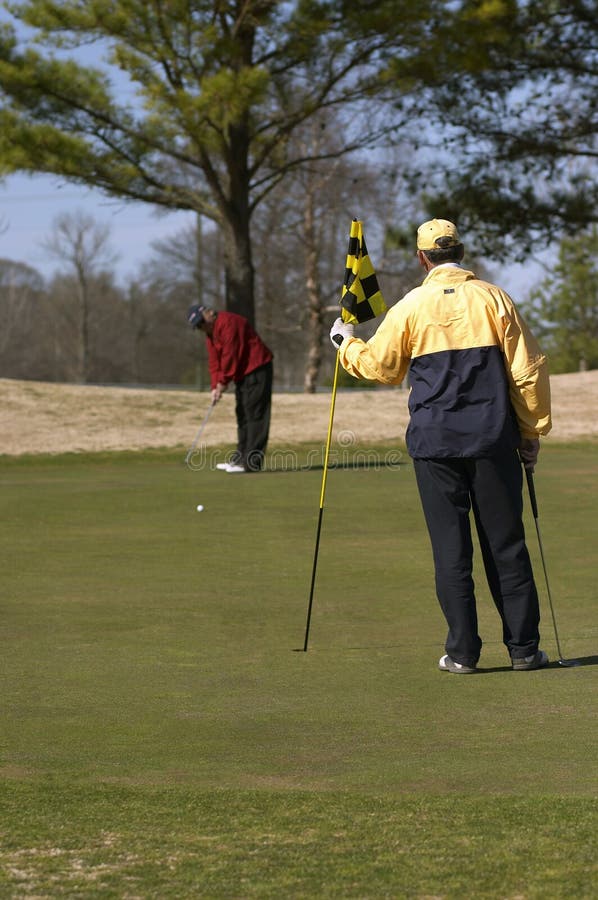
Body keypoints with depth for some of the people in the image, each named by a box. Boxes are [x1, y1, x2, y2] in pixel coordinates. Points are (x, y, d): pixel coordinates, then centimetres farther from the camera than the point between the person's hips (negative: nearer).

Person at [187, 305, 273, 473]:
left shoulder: (228, 322, -18)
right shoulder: (210, 333, 14)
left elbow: (230, 355, -20)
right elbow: (214, 362, 11)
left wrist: (223, 382, -14)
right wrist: (215, 386, -2)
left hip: (256, 370, -11)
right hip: (242, 374, 11)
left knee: (254, 413, -12)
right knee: (242, 415, 13)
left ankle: (251, 462, -16)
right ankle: (240, 458, 18)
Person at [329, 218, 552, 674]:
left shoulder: (411, 307, -1)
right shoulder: (493, 299, 0)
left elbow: (380, 366, 10)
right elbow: (528, 368, 1)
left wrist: (346, 343, 30)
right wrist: (532, 431, 10)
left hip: (435, 443, 0)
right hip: (493, 441, 1)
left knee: (451, 549, 3)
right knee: (507, 545, 6)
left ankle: (463, 652, 2)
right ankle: (524, 648, 8)